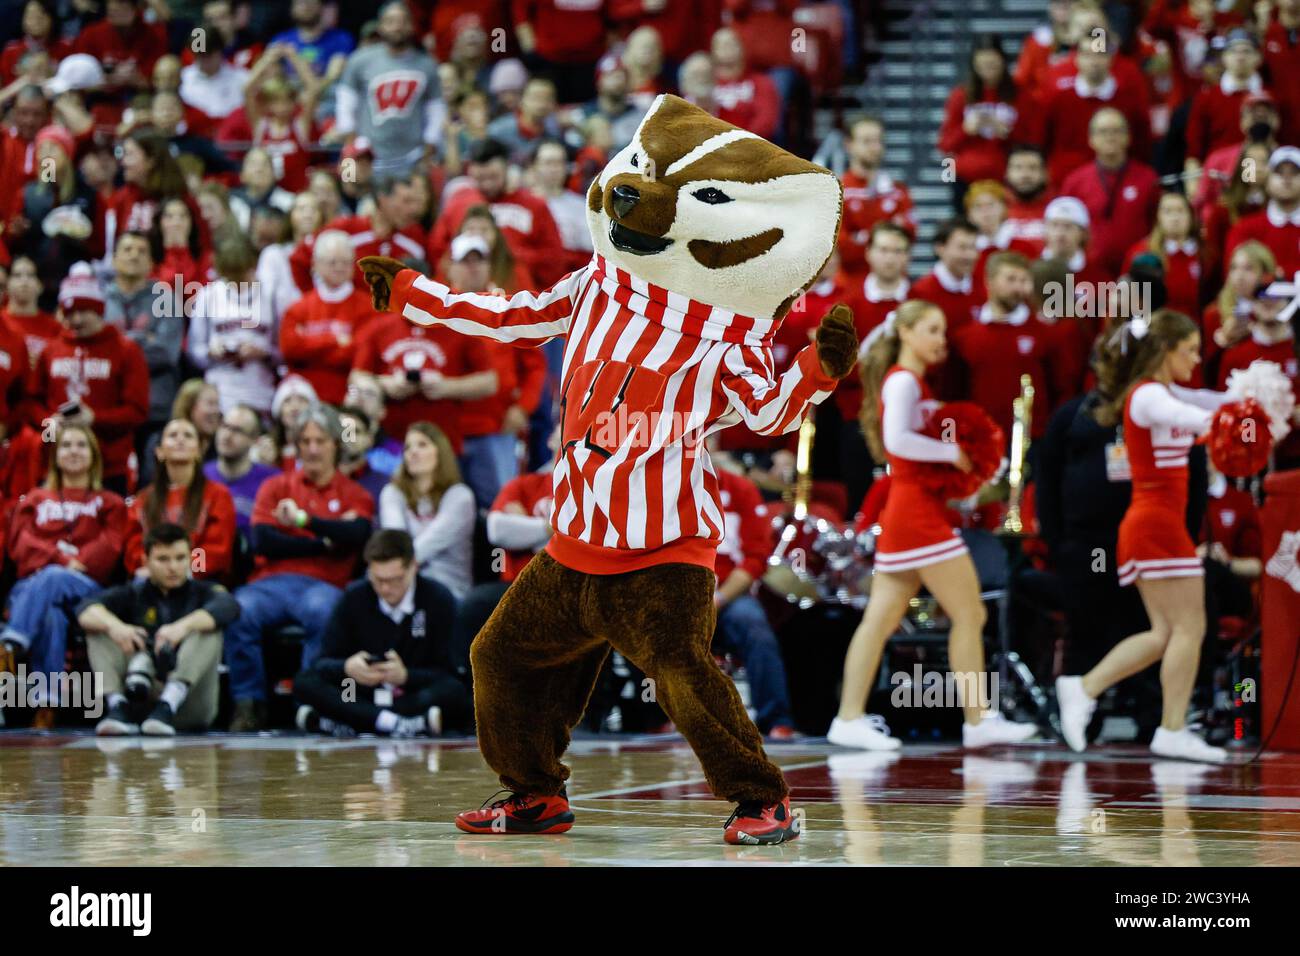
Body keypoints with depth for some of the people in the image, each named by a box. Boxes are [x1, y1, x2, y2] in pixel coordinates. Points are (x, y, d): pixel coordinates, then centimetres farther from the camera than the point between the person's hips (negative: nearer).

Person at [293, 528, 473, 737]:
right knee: (304, 682, -22)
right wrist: (347, 668, -23)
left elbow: (448, 672, -8)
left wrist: (405, 675, -26)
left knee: (454, 691, -34)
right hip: (362, 699, 2)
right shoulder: (354, 597, 3)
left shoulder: (439, 600, -5)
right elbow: (324, 662, 0)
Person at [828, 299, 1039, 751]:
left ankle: (849, 718, 4)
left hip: (906, 511, 10)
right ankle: (978, 720, -4)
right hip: (917, 513, -10)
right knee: (970, 614, -6)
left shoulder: (912, 382, 20)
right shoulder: (903, 380, -10)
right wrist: (950, 452, -15)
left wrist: (953, 458, 7)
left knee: (880, 620, 6)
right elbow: (897, 440, -24)